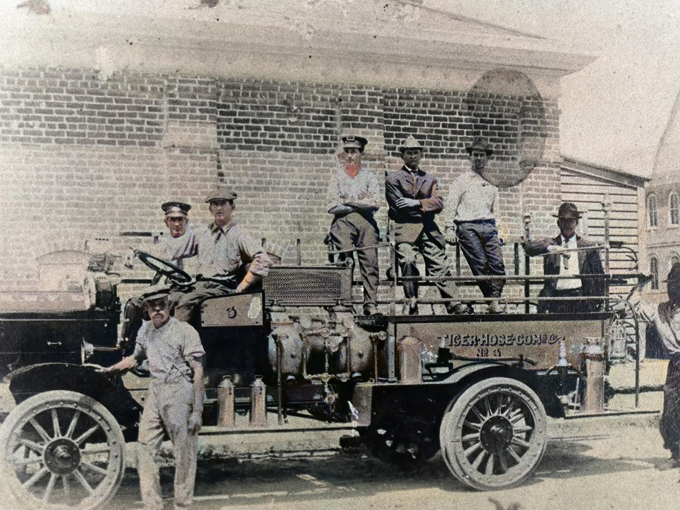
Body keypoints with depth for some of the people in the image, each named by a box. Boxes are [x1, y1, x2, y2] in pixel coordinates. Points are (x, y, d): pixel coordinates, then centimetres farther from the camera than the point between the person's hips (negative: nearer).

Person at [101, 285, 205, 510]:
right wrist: (109, 369, 18)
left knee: (184, 454, 1)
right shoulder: (146, 330, 11)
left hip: (179, 393, -7)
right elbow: (135, 358, 29)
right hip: (155, 392, 7)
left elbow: (198, 372, -11)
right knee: (144, 449, 5)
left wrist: (197, 411, -14)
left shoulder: (185, 331, -9)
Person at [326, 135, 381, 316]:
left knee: (370, 263, -9)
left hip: (366, 222, 1)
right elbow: (332, 206, 2)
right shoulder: (337, 177, 15)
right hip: (342, 222, -1)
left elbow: (376, 203, 0)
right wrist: (361, 203, 0)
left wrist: (349, 201, -2)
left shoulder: (369, 177, 17)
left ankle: (371, 304, -11)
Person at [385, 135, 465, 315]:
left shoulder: (429, 179, 23)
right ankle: (411, 304, -15)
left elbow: (438, 203, 8)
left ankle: (453, 303, -7)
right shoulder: (393, 178, 12)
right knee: (407, 263, -18)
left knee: (440, 266, -4)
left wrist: (417, 203, -7)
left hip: (429, 228, 3)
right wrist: (426, 207, 0)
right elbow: (398, 204, -2)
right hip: (405, 228, -3)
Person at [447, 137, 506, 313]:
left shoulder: (491, 183, 22)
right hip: (468, 227, -4)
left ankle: (495, 300, -12)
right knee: (480, 265, -12)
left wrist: (499, 231, 14)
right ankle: (492, 300, -7)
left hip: (489, 226, 4)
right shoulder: (462, 180, 10)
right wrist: (450, 228, -5)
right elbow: (451, 206, 5)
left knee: (497, 263, -12)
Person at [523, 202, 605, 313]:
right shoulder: (550, 244, 11)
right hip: (556, 298, 0)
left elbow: (598, 277, 11)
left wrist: (597, 304, 4)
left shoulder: (588, 247, 12)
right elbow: (528, 246, -7)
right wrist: (549, 248, -25)